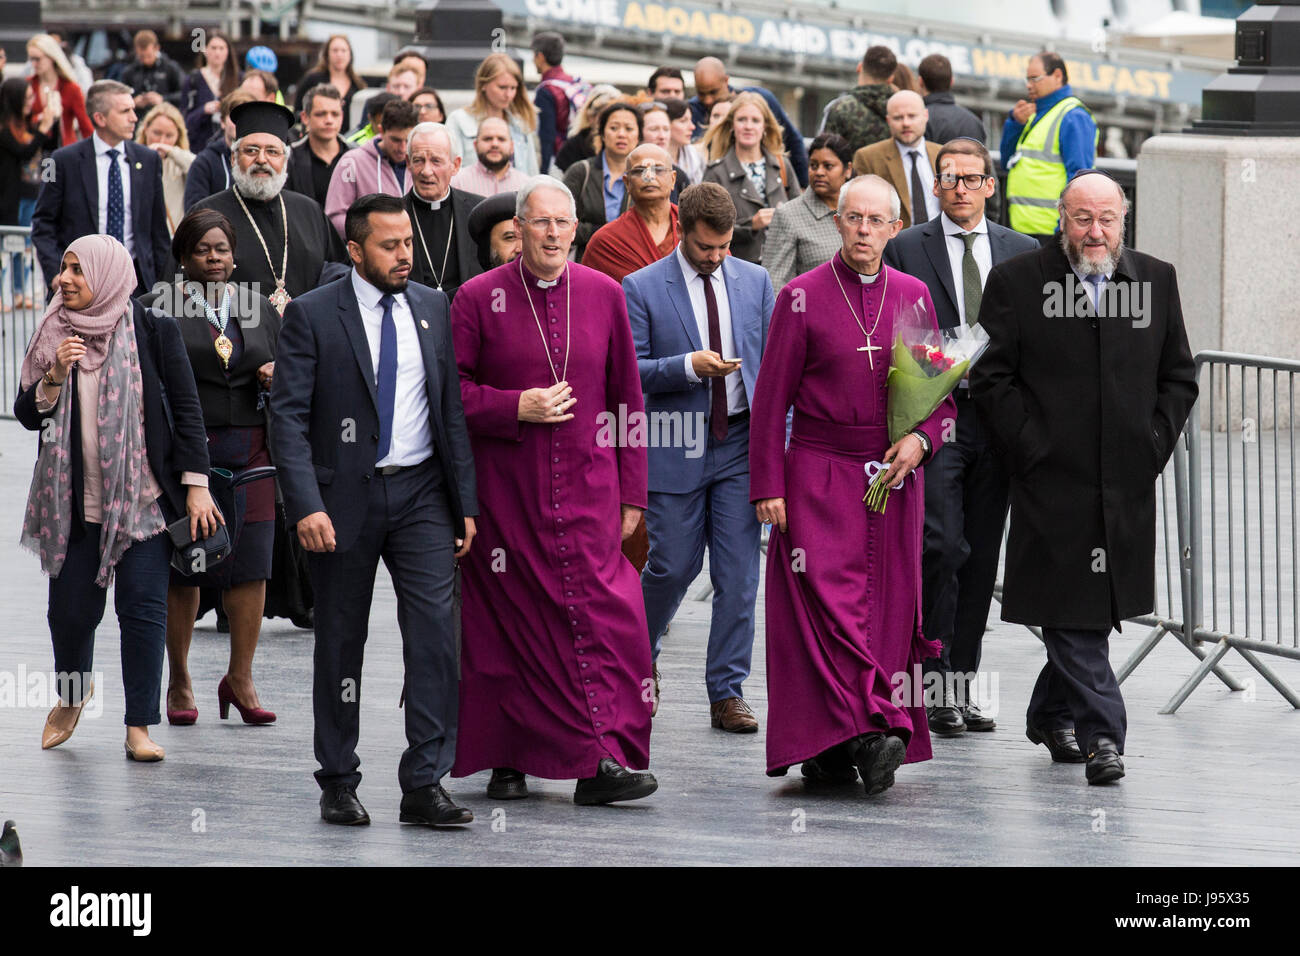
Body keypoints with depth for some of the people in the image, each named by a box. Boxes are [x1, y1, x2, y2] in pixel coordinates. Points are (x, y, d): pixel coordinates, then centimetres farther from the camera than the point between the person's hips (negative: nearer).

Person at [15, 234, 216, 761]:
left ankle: (139, 726, 1)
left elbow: (186, 408, -1)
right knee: (70, 608, 6)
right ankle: (71, 696, 35)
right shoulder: (53, 336, 5)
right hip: (74, 499, 3)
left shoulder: (154, 332, -4)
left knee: (143, 608, -7)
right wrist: (54, 377, -13)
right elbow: (27, 416, 7)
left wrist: (196, 485, -6)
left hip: (142, 497, -3)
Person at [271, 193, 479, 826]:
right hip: (344, 496, -2)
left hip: (421, 494, 2)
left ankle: (424, 785, -7)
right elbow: (288, 418, -9)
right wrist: (306, 506, -19)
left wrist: (466, 502, 6)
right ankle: (338, 785, 19)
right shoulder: (312, 315, -5)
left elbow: (453, 409, 11)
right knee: (340, 643, 7)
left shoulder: (433, 308, 7)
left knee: (434, 632, -9)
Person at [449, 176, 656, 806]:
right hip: (505, 489, -1)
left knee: (603, 615, -9)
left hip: (588, 490, 1)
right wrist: (516, 408, -15)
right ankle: (507, 759, 14)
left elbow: (626, 397, 11)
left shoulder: (604, 295, 7)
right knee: (506, 620, 2)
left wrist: (631, 490, 8)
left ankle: (601, 762, -9)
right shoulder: (479, 298, 0)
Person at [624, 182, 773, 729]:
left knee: (739, 574, -1)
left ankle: (727, 693, 6)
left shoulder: (754, 282, 7)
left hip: (740, 444, 3)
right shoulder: (642, 289, -4)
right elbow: (630, 370, -8)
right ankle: (639, 656, 30)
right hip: (675, 449, -3)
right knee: (673, 565, 2)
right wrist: (689, 366, -22)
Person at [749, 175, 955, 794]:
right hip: (820, 473, -4)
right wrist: (767, 487, -6)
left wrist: (921, 437, -5)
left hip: (893, 480, 4)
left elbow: (941, 390, 16)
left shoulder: (912, 296, 10)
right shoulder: (803, 297, -1)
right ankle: (872, 730, -22)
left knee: (886, 607, 1)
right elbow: (770, 399, -1)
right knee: (826, 599, -15)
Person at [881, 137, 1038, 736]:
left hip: (999, 417, 3)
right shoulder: (906, 250, 1)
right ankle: (937, 685, -6)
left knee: (981, 553, 7)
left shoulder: (1023, 253, 10)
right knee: (942, 546, -12)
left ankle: (963, 681, 14)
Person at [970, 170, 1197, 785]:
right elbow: (990, 377, -2)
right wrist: (1032, 448, -9)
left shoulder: (1156, 281, 9)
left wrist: (1154, 445, 2)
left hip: (1128, 483, 4)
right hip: (1053, 480, -4)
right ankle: (1102, 734, -10)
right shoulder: (1015, 283, -2)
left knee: (1092, 612, 12)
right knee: (1073, 612, -9)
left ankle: (1052, 714, 30)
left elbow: (1179, 377, 14)